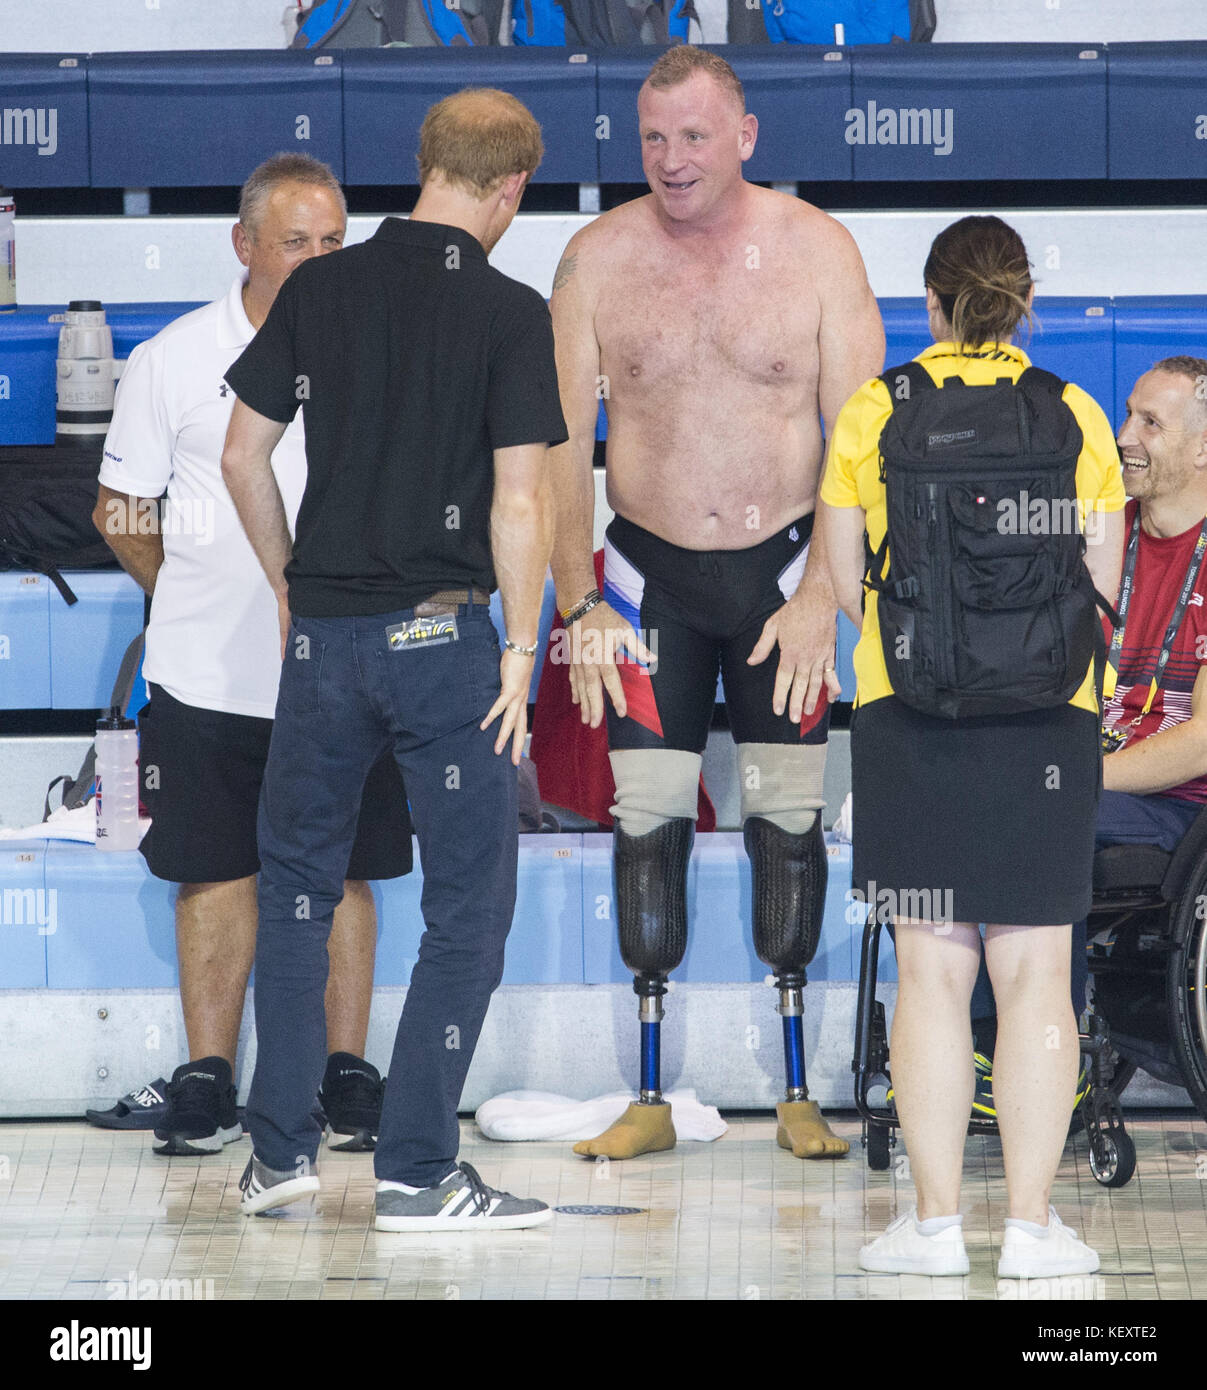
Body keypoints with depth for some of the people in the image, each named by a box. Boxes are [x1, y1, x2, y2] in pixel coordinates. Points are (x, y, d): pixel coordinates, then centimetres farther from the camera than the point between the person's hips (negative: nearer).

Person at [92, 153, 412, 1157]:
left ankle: (347, 1076, 12)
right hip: (210, 677, 0)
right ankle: (208, 1082, 10)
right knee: (216, 874, 4)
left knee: (341, 875, 4)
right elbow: (120, 509, 9)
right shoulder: (175, 361, 1)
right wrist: (195, 598, 6)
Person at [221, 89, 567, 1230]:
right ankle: (415, 1171, 1)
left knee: (295, 882, 19)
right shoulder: (509, 314, -9)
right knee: (469, 903, 5)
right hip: (443, 636, -4)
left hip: (324, 633, 4)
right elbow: (518, 505, -13)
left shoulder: (318, 289, 3)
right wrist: (520, 648, -4)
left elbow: (242, 457, 6)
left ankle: (280, 1150, 18)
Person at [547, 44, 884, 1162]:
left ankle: (797, 1092, 8)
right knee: (647, 817, -3)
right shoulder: (598, 257, -1)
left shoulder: (814, 249, -4)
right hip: (649, 570, 1)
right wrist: (577, 603, -8)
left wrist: (820, 595, -13)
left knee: (788, 816, 0)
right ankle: (650, 1099, 3)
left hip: (785, 565, -1)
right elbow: (562, 445, 0)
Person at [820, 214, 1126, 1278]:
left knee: (929, 974, 1)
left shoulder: (874, 412, 0)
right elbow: (1101, 587, 3)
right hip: (1048, 718, 0)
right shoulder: (1075, 416, 2)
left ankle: (936, 1219, 0)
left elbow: (847, 581, 4)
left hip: (908, 709, 0)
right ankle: (1031, 1221, 0)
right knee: (1036, 977, 2)